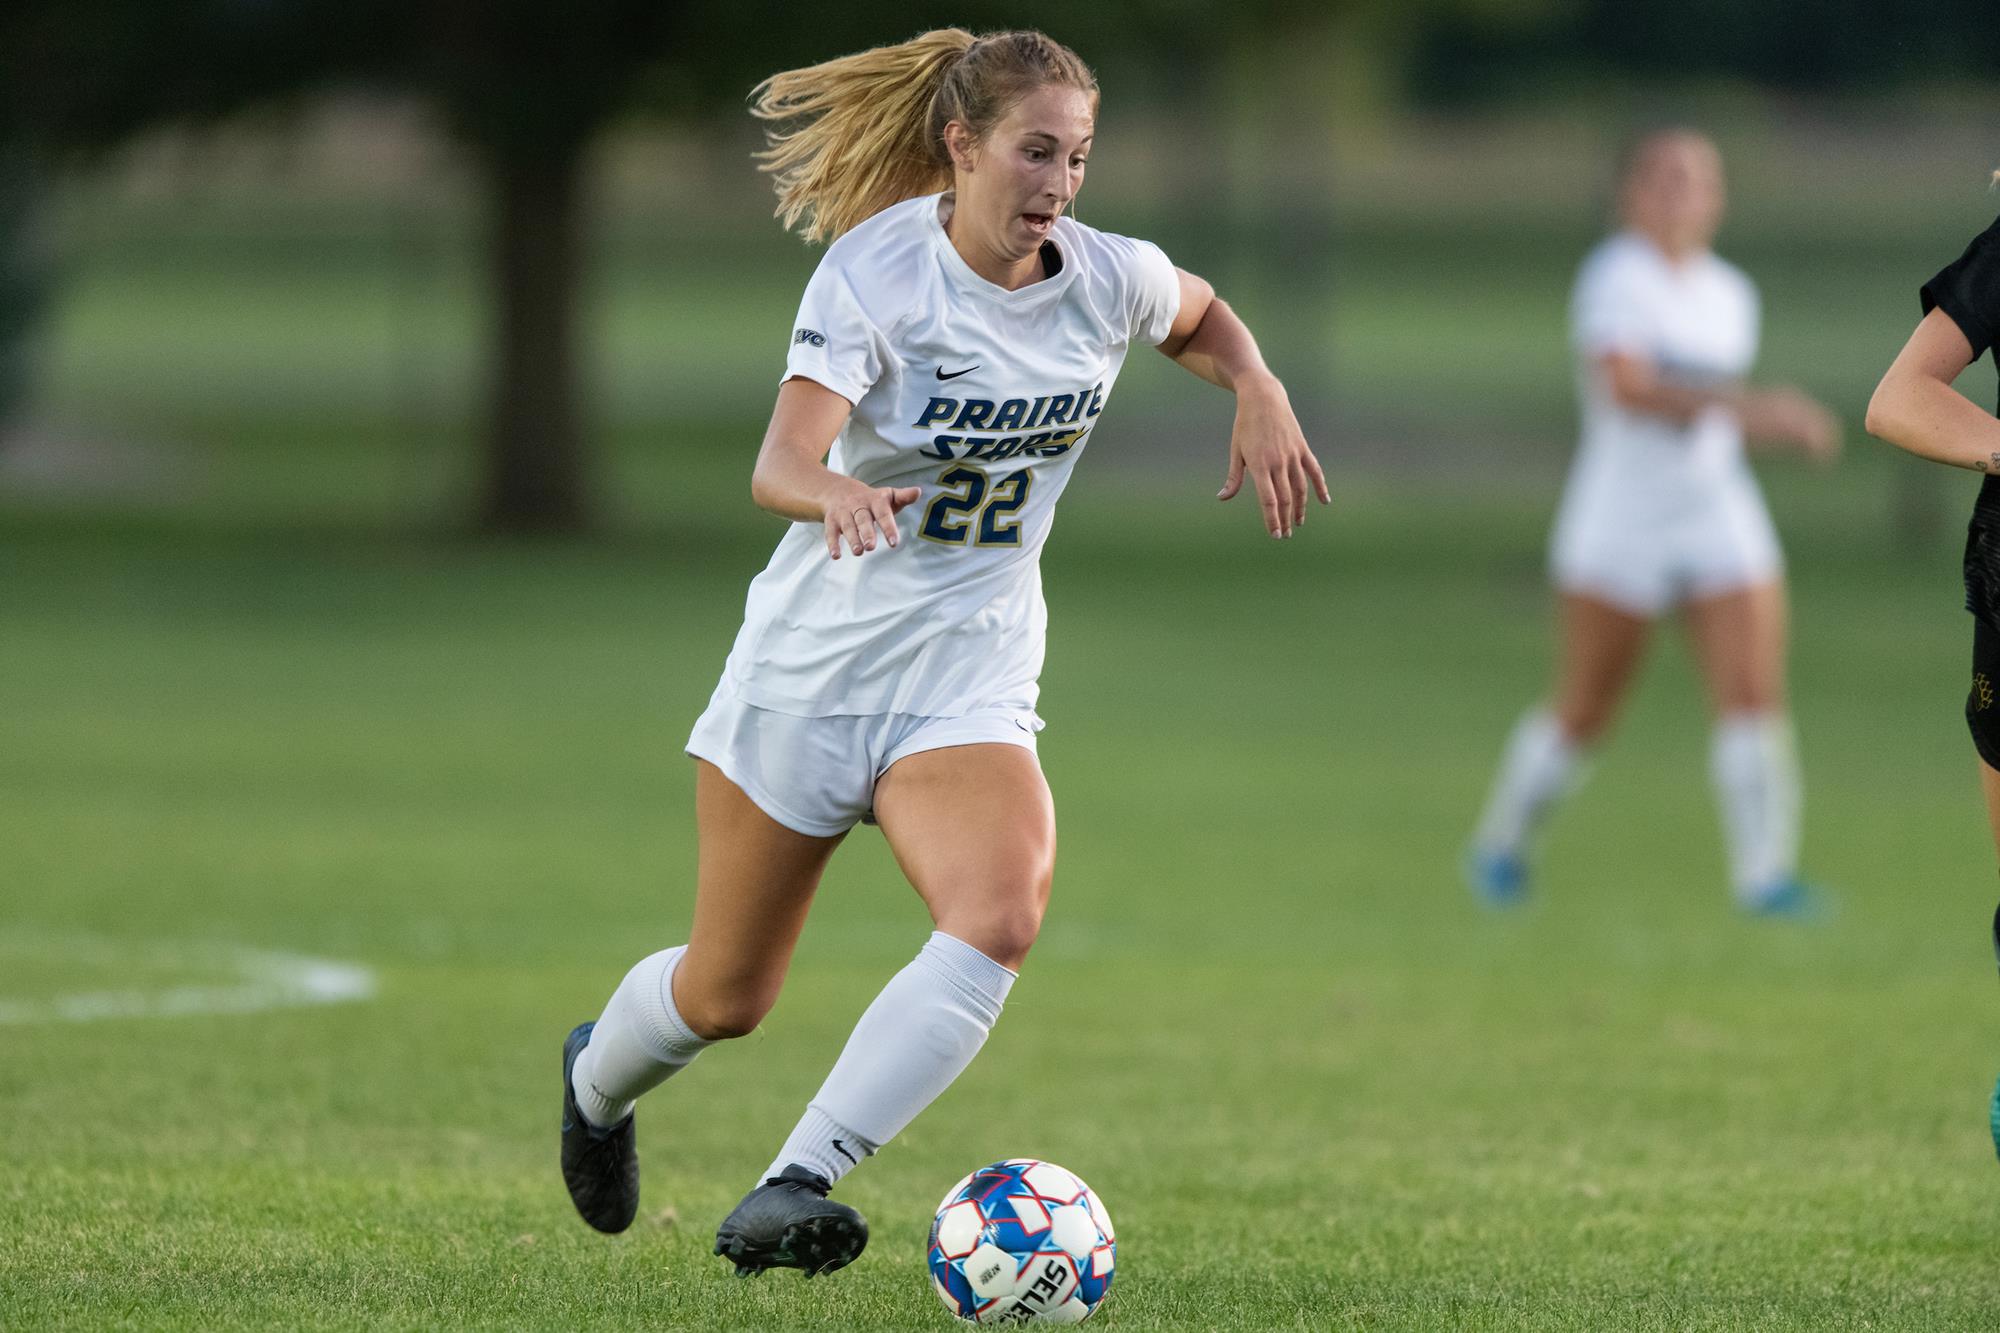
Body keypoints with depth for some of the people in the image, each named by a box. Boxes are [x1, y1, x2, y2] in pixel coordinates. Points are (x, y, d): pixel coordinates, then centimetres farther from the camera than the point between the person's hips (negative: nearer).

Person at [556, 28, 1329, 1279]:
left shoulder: (1110, 280, -5)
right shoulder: (873, 275, -18)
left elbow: (1204, 318, 20)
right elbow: (779, 463, -30)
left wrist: (1261, 397, -1)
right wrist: (838, 494, -53)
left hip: (971, 680, 3)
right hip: (814, 661, -3)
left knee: (1004, 916, -28)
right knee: (726, 996, 10)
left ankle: (795, 1188, -30)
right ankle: (598, 1078, 47)